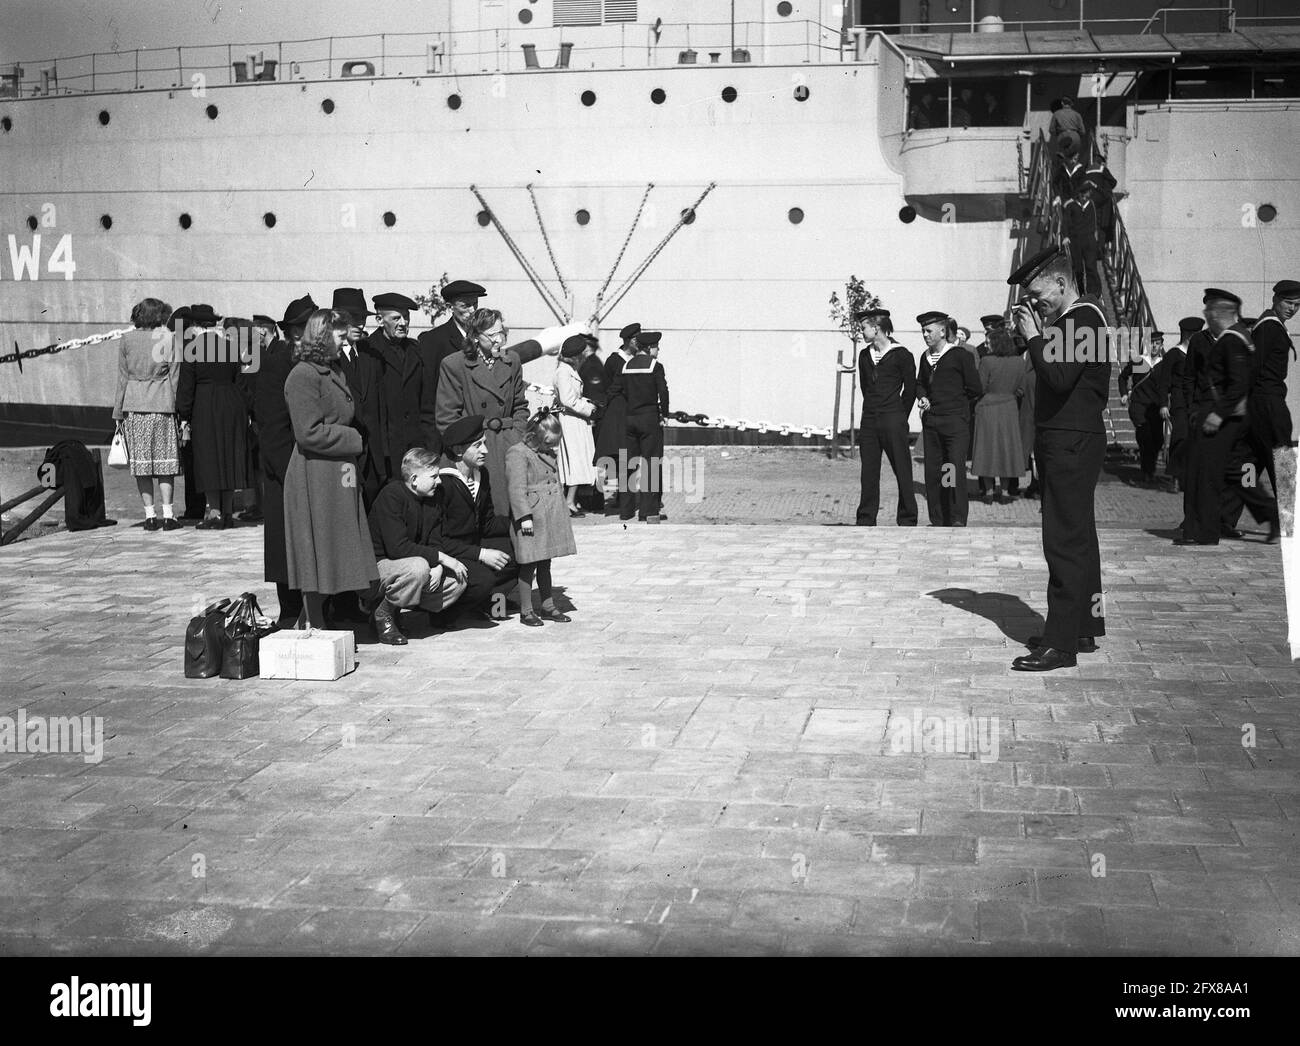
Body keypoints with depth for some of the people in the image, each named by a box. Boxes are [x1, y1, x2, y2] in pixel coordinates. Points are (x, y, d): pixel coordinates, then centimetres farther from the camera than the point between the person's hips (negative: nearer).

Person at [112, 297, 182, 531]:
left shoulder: (127, 340, 4)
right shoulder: (168, 338, -2)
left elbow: (122, 377, 6)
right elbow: (175, 375, -2)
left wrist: (118, 411, 10)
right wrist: (179, 407, 4)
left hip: (134, 405, 2)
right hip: (162, 405, -2)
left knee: (141, 460, 6)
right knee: (165, 459, 4)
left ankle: (149, 515, 4)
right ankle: (167, 514, -1)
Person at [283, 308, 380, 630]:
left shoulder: (334, 372, 16)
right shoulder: (303, 375, -13)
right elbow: (309, 432, -20)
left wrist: (350, 460, 7)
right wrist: (355, 440, -11)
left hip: (339, 475, 9)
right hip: (315, 478, -9)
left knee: (334, 557, 10)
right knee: (319, 553, -3)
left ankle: (309, 622, 17)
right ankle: (313, 626, 4)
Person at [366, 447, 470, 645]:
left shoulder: (431, 499, 5)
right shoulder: (392, 495, -21)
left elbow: (434, 543, 7)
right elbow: (397, 547, -29)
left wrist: (437, 568, -16)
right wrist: (442, 558, -26)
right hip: (376, 566, -8)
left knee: (458, 580, -5)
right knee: (418, 567, -36)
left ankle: (394, 610, 4)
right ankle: (382, 615, -11)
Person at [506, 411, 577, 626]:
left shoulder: (549, 454, 15)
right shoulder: (517, 454, -12)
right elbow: (517, 489, -18)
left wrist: (561, 510, 22)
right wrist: (524, 517, -22)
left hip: (551, 518, 8)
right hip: (531, 518, -8)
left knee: (545, 564, 16)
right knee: (528, 566, -3)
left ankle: (548, 606, 24)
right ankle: (526, 611, 5)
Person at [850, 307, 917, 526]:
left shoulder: (901, 355, -4)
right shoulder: (864, 355, 13)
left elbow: (910, 389, 0)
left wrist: (900, 416, 4)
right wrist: (873, 408, 16)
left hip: (893, 420, -5)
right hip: (869, 420, 5)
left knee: (902, 471, -2)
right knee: (868, 471, 5)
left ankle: (907, 519, 4)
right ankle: (865, 519, 9)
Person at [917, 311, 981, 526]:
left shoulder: (960, 356, -3)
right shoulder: (925, 357, 15)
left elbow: (975, 389, 0)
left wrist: (954, 401, 5)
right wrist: (923, 398, 10)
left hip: (955, 421, -6)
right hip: (930, 422, 6)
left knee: (955, 469, -11)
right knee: (932, 471, 4)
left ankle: (958, 519, -8)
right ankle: (938, 520, 10)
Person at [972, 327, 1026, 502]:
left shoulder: (987, 361, -16)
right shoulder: (1019, 362, -3)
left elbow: (980, 388, -11)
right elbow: (1021, 389, 4)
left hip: (988, 408, -3)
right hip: (1010, 408, 3)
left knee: (988, 448, 6)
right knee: (1007, 447, 13)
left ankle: (989, 490, 9)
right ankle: (1006, 489, 17)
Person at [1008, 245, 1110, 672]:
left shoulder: (1084, 318, -14)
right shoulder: (1072, 319, 17)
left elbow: (1059, 378, -24)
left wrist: (1034, 337, -16)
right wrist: (1036, 336, 7)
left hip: (1072, 443, -11)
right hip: (1069, 441, 11)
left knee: (1065, 541, -11)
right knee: (1077, 538, 17)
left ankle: (1061, 643, -10)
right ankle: (1084, 628, 27)